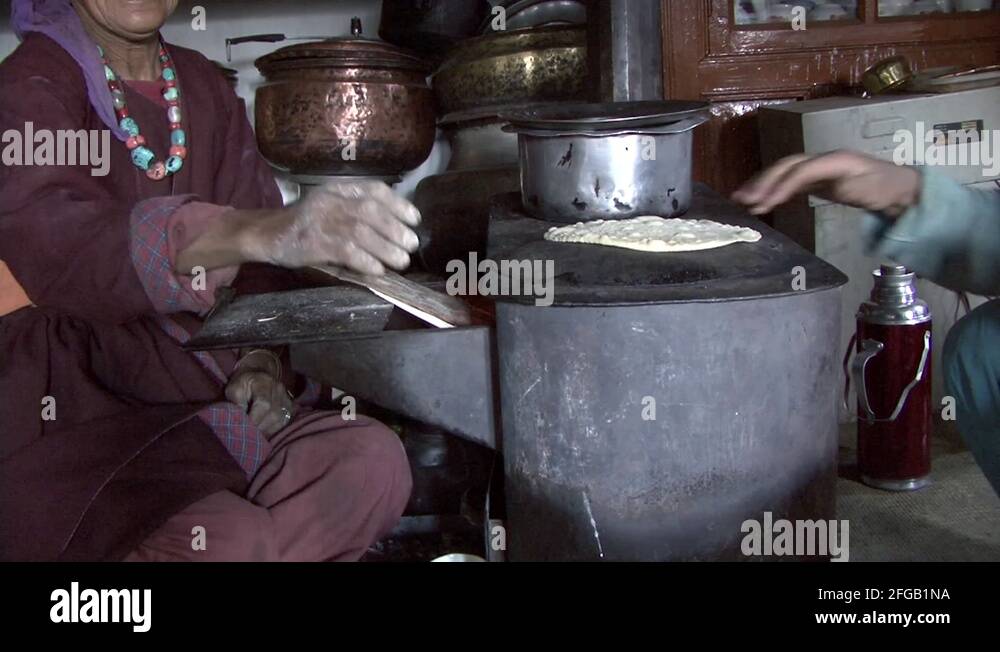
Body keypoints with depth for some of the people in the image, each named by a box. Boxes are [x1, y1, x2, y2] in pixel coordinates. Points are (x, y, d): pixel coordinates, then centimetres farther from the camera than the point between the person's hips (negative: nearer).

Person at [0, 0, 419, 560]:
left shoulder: (204, 87, 10)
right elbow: (56, 236, -33)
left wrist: (261, 361, -10)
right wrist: (266, 230, -48)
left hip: (184, 392, 6)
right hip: (62, 407, -6)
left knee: (373, 461, -16)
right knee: (238, 543, -29)